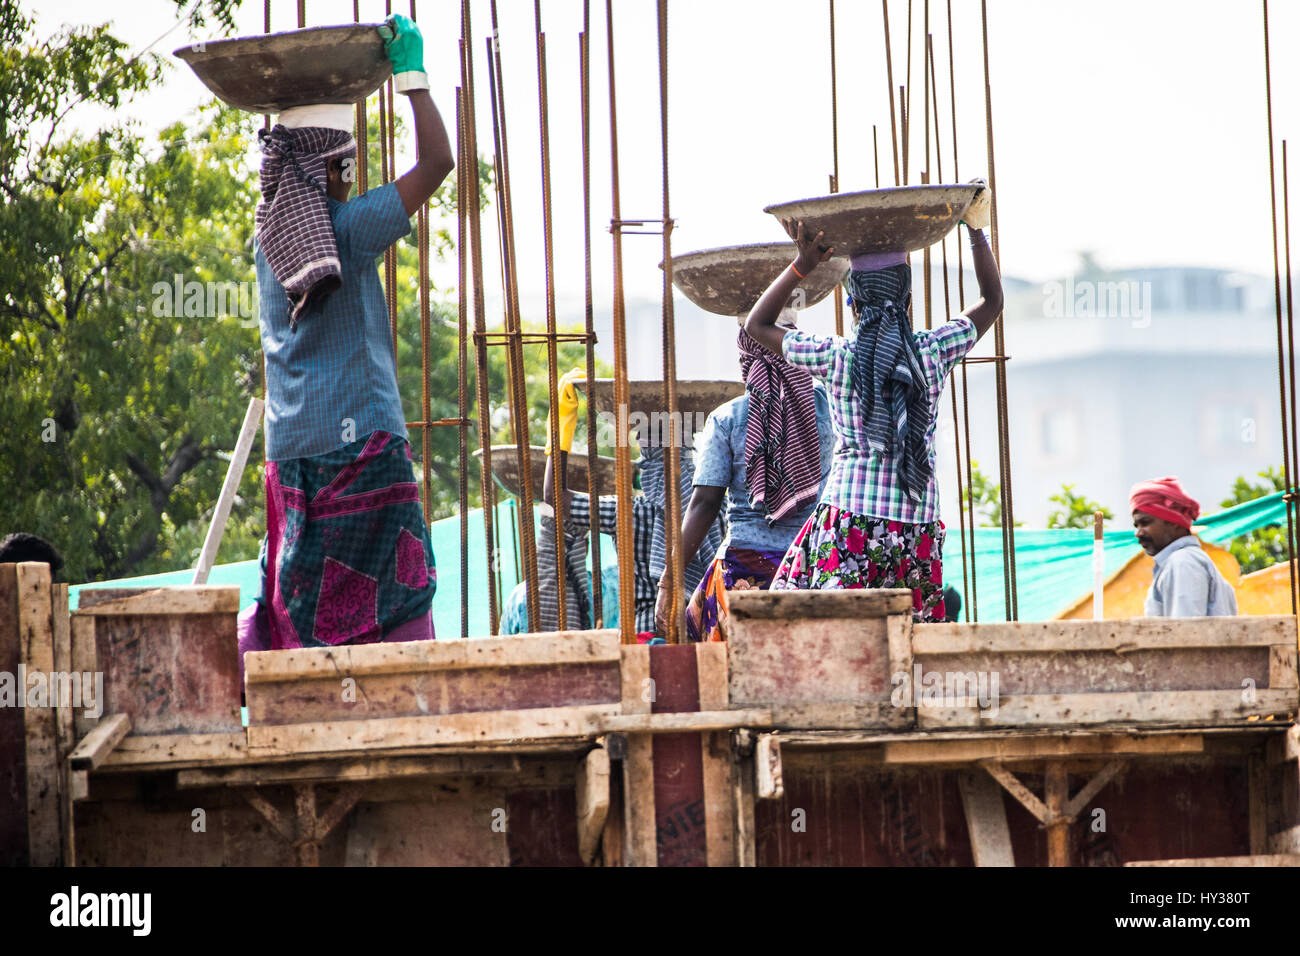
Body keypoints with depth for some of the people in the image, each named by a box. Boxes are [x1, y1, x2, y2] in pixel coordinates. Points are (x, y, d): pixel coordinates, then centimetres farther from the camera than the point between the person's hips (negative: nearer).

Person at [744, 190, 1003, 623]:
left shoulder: (835, 357, -2)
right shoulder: (935, 351, 2)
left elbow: (757, 324, 15)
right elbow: (991, 302, 22)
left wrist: (801, 264, 11)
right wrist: (977, 230, 26)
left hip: (850, 513, -2)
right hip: (917, 524, 2)